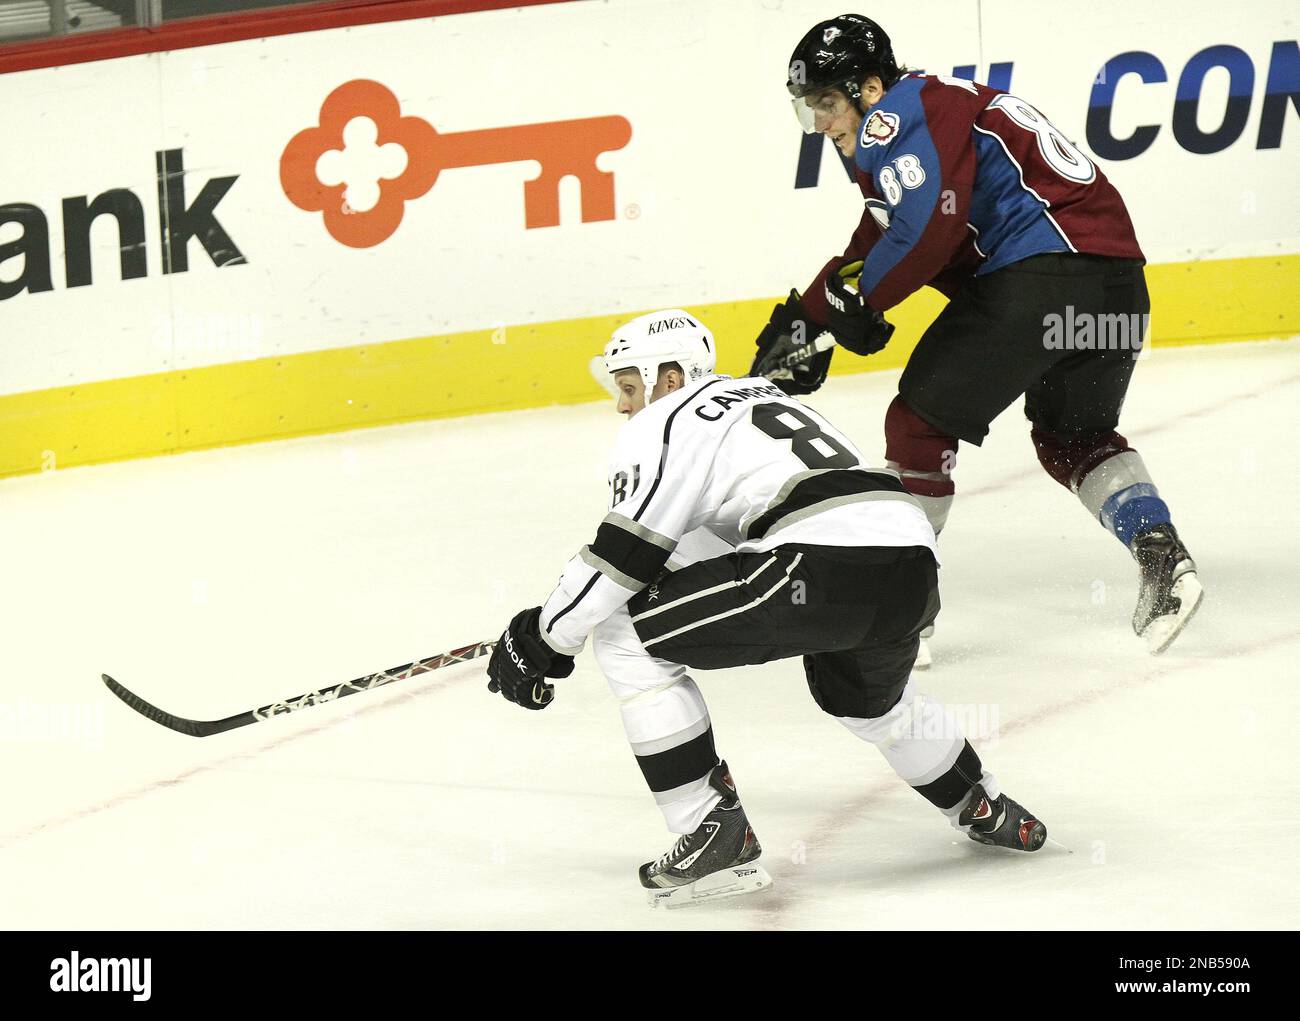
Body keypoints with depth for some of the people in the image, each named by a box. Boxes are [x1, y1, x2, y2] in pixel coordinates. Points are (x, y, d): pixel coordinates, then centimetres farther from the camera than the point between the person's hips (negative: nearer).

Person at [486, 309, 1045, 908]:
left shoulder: (666, 421, 8)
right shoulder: (757, 396, 34)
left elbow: (623, 555, 0)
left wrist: (540, 638, 12)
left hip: (823, 570, -9)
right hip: (913, 566, 9)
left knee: (624, 634, 3)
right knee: (867, 699, 41)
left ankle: (712, 835, 1)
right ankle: (987, 812, 53)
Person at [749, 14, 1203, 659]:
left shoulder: (897, 116, -2)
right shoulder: (934, 110, 29)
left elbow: (927, 228, -17)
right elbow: (876, 244, 30)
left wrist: (854, 300, -5)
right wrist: (808, 316, 24)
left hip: (1037, 273, -10)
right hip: (1117, 275, 10)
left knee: (922, 420, 2)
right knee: (1075, 434, 28)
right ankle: (1160, 553, 9)